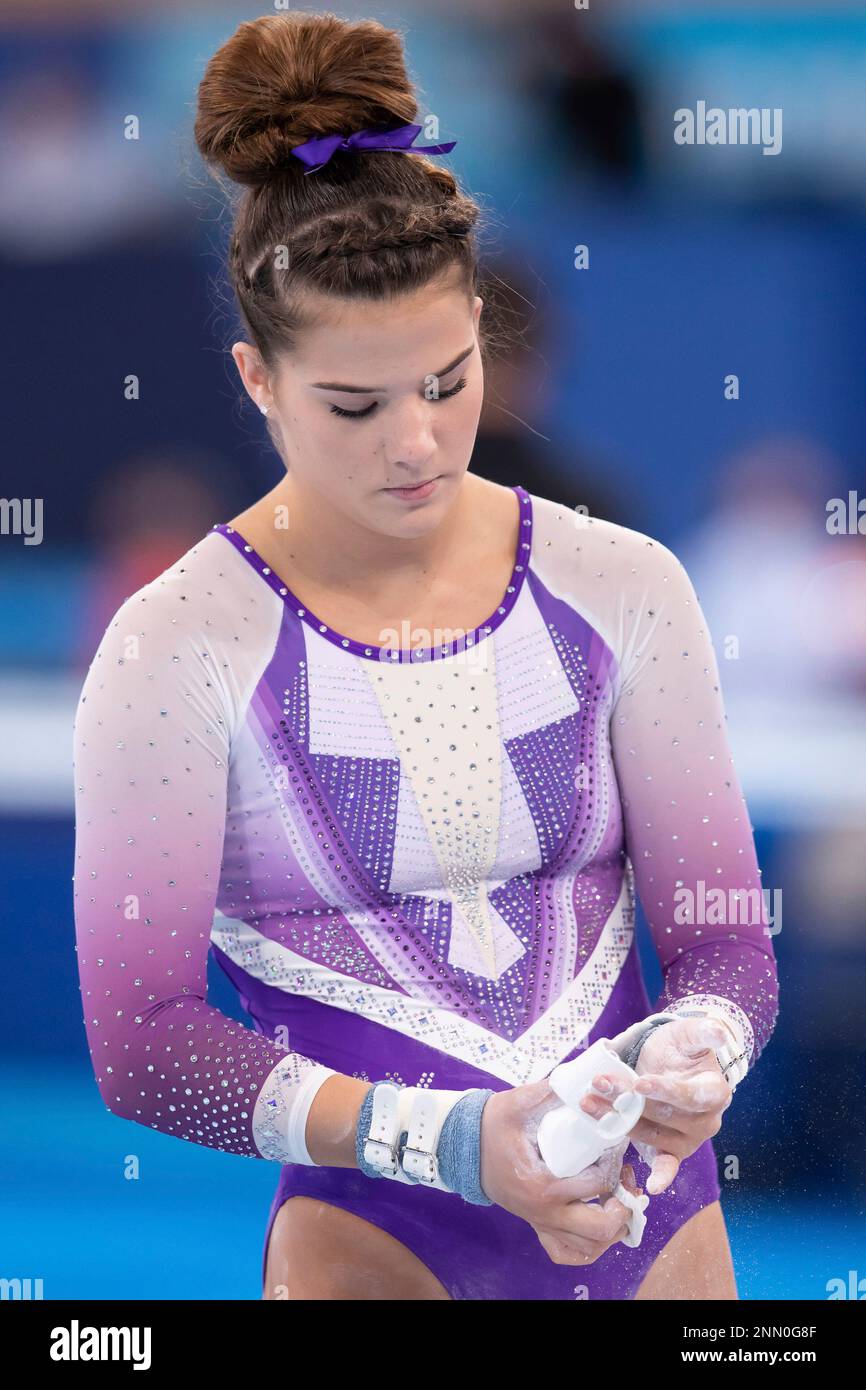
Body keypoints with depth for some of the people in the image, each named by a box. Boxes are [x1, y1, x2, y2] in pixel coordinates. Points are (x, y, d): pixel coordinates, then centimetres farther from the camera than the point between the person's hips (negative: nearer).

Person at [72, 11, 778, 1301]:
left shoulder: (618, 590, 0)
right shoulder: (180, 649, -10)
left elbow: (725, 946, 2)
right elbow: (141, 1045, -12)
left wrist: (694, 1054, -21)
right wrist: (448, 1140, -23)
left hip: (658, 1229, 4)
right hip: (375, 1233, -3)